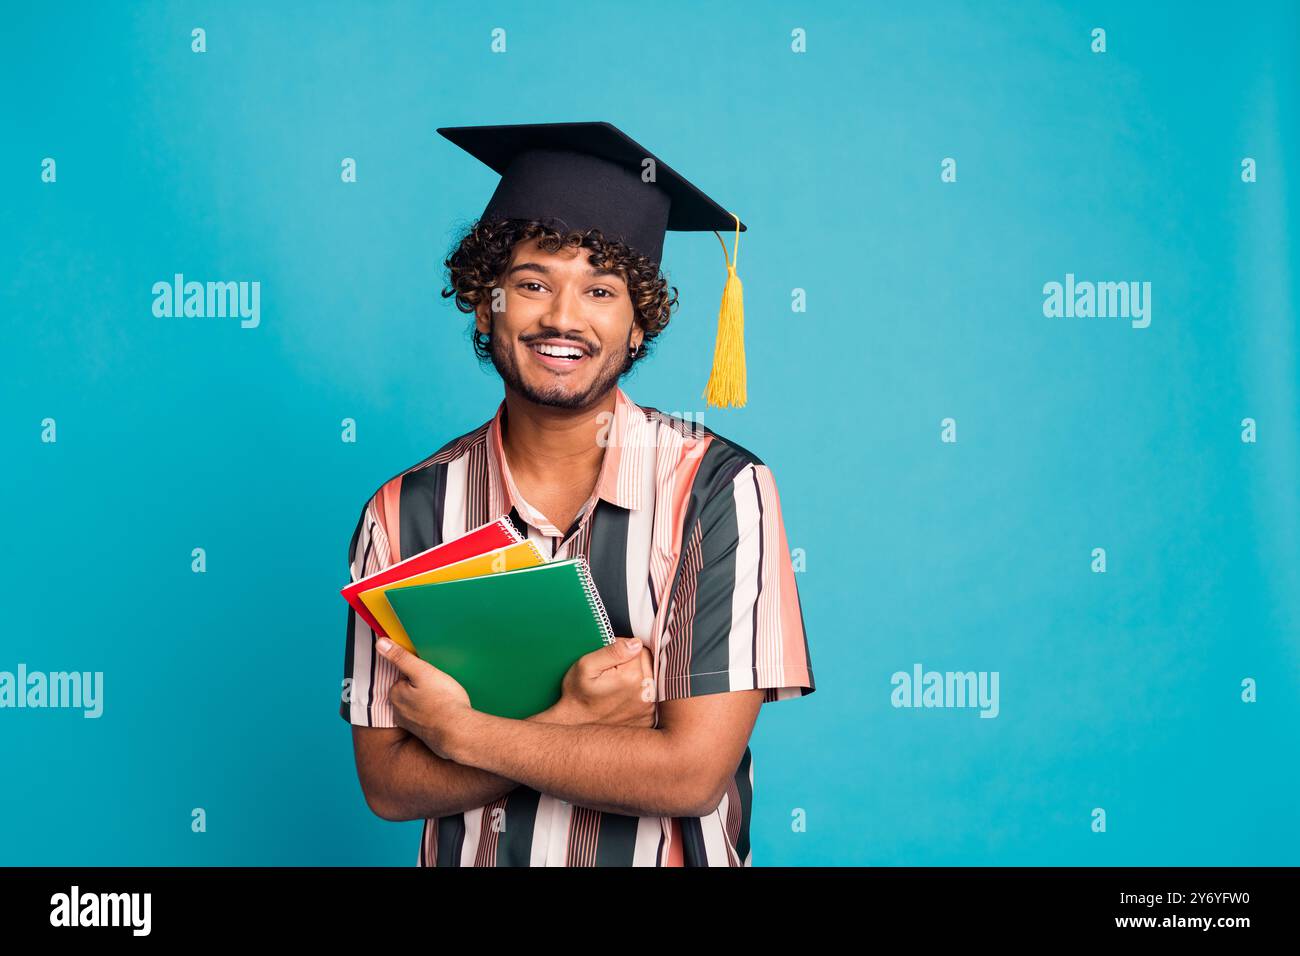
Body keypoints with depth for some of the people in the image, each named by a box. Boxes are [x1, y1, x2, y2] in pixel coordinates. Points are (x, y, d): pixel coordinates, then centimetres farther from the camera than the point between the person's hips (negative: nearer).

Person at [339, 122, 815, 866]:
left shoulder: (720, 490, -14)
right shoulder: (405, 512, -7)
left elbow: (694, 773, -17)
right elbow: (387, 784, -6)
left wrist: (461, 732, -13)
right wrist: (569, 724, -20)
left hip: (668, 856, -2)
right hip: (469, 857, 2)